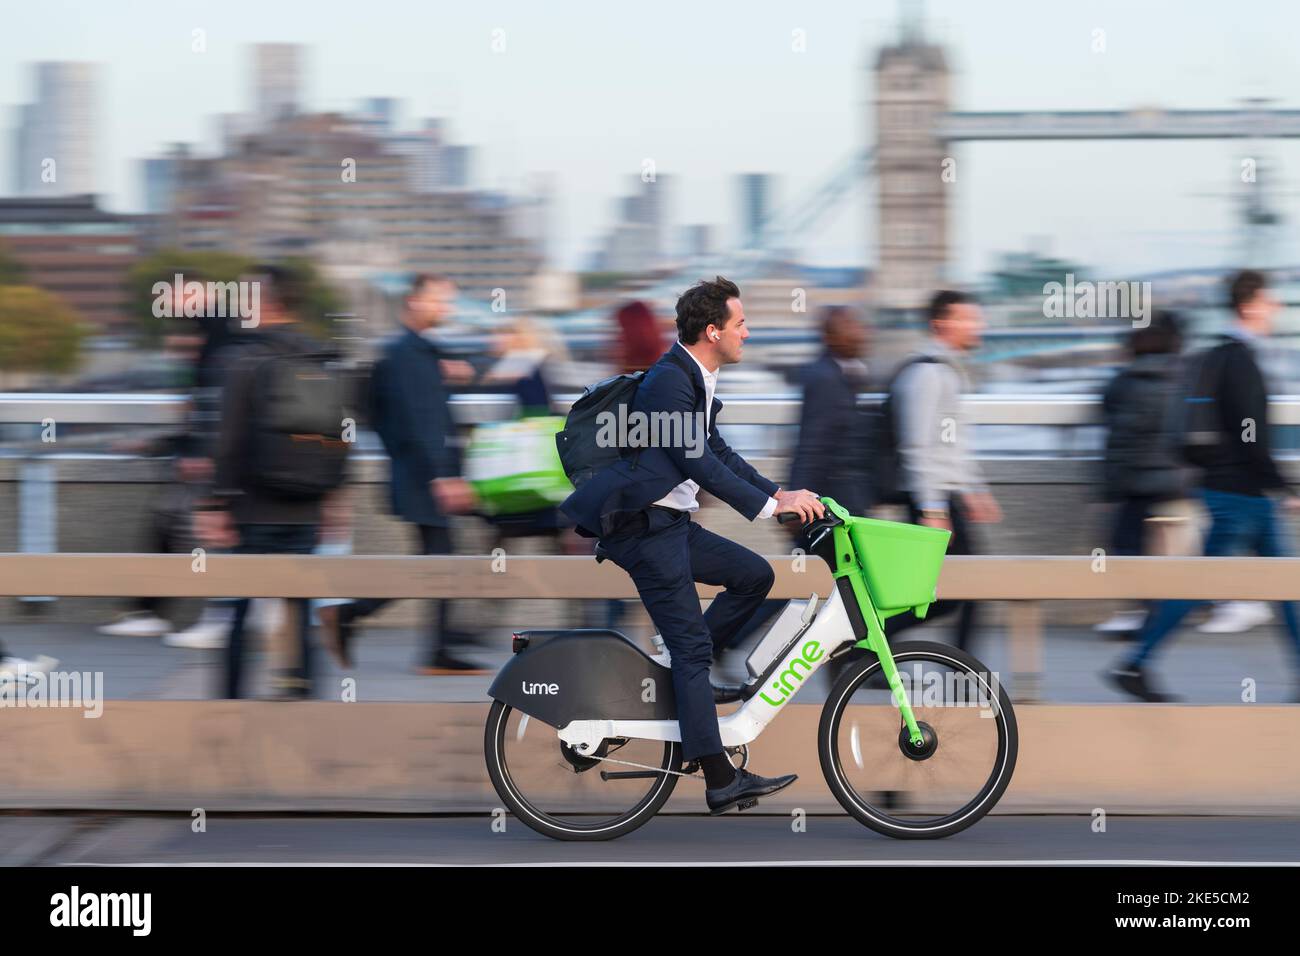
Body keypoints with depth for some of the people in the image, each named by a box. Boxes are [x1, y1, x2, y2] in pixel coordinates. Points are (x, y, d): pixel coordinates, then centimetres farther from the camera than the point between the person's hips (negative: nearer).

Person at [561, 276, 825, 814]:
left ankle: (685, 673, 12)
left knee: (755, 575, 9)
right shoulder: (669, 380, -17)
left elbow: (717, 451, 23)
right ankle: (720, 781, -14)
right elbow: (700, 464, -23)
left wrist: (779, 492, 14)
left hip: (673, 524, 10)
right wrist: (770, 506, -22)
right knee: (692, 644, -12)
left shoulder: (698, 381, 14)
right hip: (645, 527, -10)